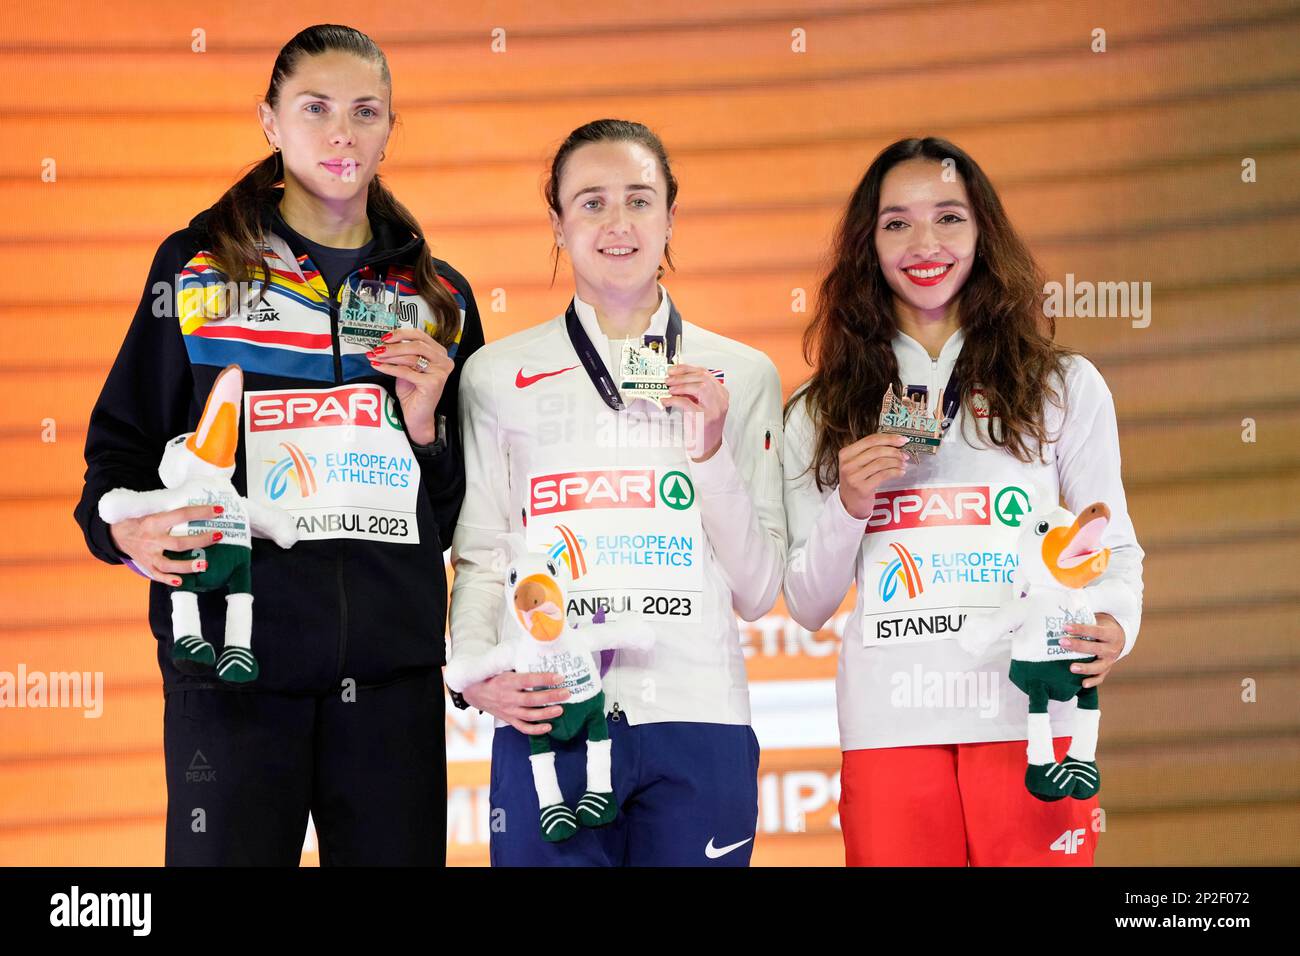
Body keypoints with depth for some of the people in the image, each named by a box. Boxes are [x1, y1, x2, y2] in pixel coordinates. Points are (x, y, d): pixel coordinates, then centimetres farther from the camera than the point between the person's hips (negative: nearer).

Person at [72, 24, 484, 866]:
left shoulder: (438, 296, 14)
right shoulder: (198, 267, 7)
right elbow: (123, 442, 7)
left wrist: (427, 428, -2)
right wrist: (125, 527, -14)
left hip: (393, 668, 3)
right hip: (235, 649, -2)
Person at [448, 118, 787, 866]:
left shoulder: (743, 376, 9)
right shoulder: (497, 376, 8)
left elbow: (758, 593, 7)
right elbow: (480, 559, 7)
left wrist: (711, 450, -4)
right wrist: (479, 671, -10)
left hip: (698, 720, 1)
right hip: (549, 721, -1)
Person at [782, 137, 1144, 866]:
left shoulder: (1064, 387, 9)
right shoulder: (823, 411, 12)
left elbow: (1113, 549, 9)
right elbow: (808, 606, 12)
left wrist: (1114, 626, -12)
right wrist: (848, 506, -6)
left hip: (1031, 722, -1)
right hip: (888, 729, 1)